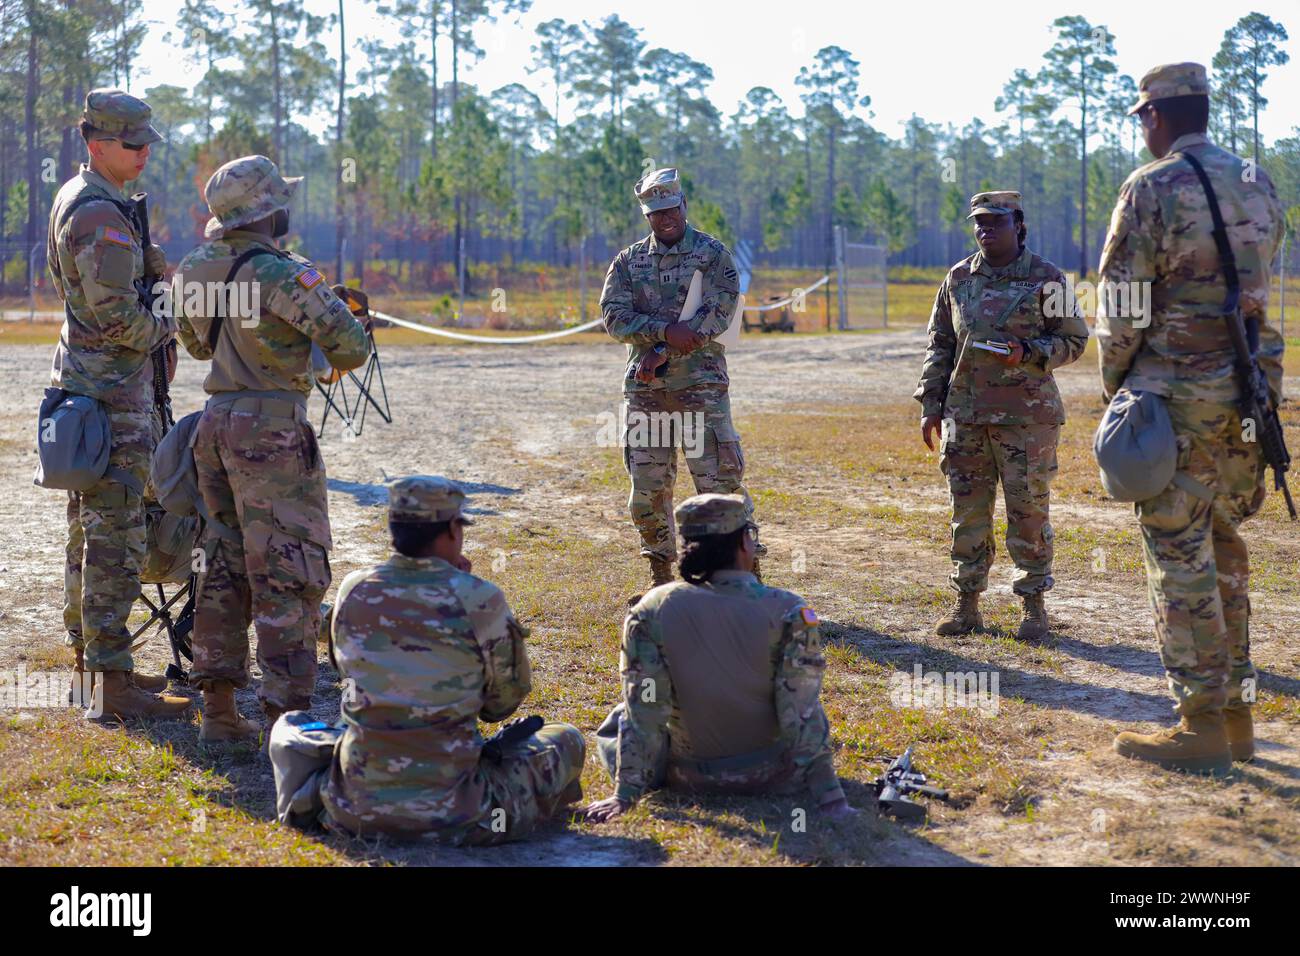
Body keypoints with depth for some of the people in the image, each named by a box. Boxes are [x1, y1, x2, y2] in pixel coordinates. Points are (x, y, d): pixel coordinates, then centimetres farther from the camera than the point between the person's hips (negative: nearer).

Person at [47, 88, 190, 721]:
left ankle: (89, 661, 25)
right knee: (115, 540, -8)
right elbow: (117, 317, -22)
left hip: (80, 381, 11)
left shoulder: (71, 197, 14)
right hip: (111, 391, -11)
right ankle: (111, 684, -6)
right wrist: (165, 328, -4)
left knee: (87, 531, 16)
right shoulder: (101, 217, -19)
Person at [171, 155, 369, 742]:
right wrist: (340, 360, 9)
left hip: (216, 422, 8)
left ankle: (218, 710, 21)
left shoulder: (192, 271, 6)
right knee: (287, 574, -3)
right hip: (271, 428, -8)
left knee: (225, 566, 16)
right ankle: (287, 717, -3)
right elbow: (350, 344, -13)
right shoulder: (282, 275, -17)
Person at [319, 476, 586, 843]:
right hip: (449, 813, -3)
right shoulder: (479, 599, -14)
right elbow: (504, 702, 1)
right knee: (566, 740, 18)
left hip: (355, 808, 3)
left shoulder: (353, 590, -2)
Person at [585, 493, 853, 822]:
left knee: (618, 721, 29)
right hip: (773, 777, -2)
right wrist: (830, 799, -14)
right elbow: (802, 717, -20)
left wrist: (625, 795, -6)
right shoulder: (788, 612, -21)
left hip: (688, 775, 2)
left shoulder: (651, 610, -16)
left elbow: (642, 713, -12)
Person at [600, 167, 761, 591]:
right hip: (644, 386, 4)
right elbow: (615, 316, -1)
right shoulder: (628, 261, 12)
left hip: (699, 384, -4)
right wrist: (666, 330, -18)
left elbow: (717, 313, -10)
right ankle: (660, 576, 19)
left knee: (717, 479, -8)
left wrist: (661, 353, -15)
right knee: (647, 485, 6)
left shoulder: (712, 254, 2)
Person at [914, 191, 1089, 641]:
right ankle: (966, 604, 15)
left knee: (1028, 512, 0)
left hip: (1026, 415, -4)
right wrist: (930, 405, 9)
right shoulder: (959, 278, 11)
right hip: (965, 414, 4)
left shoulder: (1046, 278, -1)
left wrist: (1027, 352, -16)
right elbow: (940, 346, 15)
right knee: (968, 511, 7)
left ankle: (1034, 605, 10)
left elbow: (1074, 339, 1)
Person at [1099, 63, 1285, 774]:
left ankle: (1202, 727, 0)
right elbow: (1252, 286, 14)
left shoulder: (1154, 188, -11)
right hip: (1250, 387, 7)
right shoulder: (1259, 186, 10)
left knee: (1179, 556, -2)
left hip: (1179, 395, -7)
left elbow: (1123, 305, -10)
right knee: (1224, 549, 15)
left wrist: (1115, 385, 3)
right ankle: (1237, 712, 20)